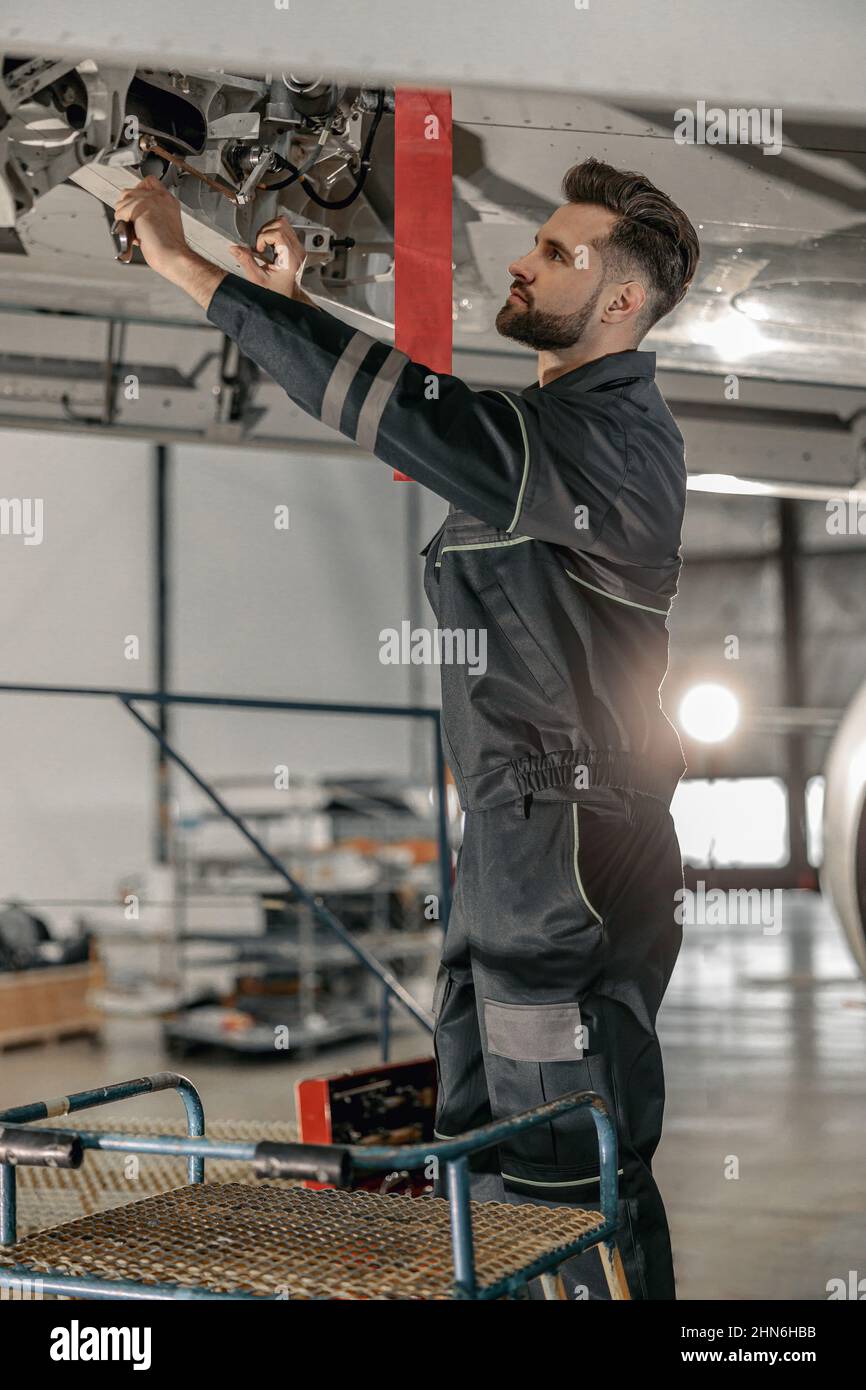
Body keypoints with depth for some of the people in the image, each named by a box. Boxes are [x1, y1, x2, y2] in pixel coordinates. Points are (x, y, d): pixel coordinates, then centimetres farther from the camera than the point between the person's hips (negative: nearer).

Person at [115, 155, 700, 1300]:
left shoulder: (610, 439, -17)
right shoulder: (562, 423, 16)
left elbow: (406, 414, -27)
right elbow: (410, 424, 27)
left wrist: (194, 271, -22)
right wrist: (291, 306, 17)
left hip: (574, 851, -10)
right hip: (510, 841, 10)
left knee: (579, 1178, 0)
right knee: (477, 1158, 18)